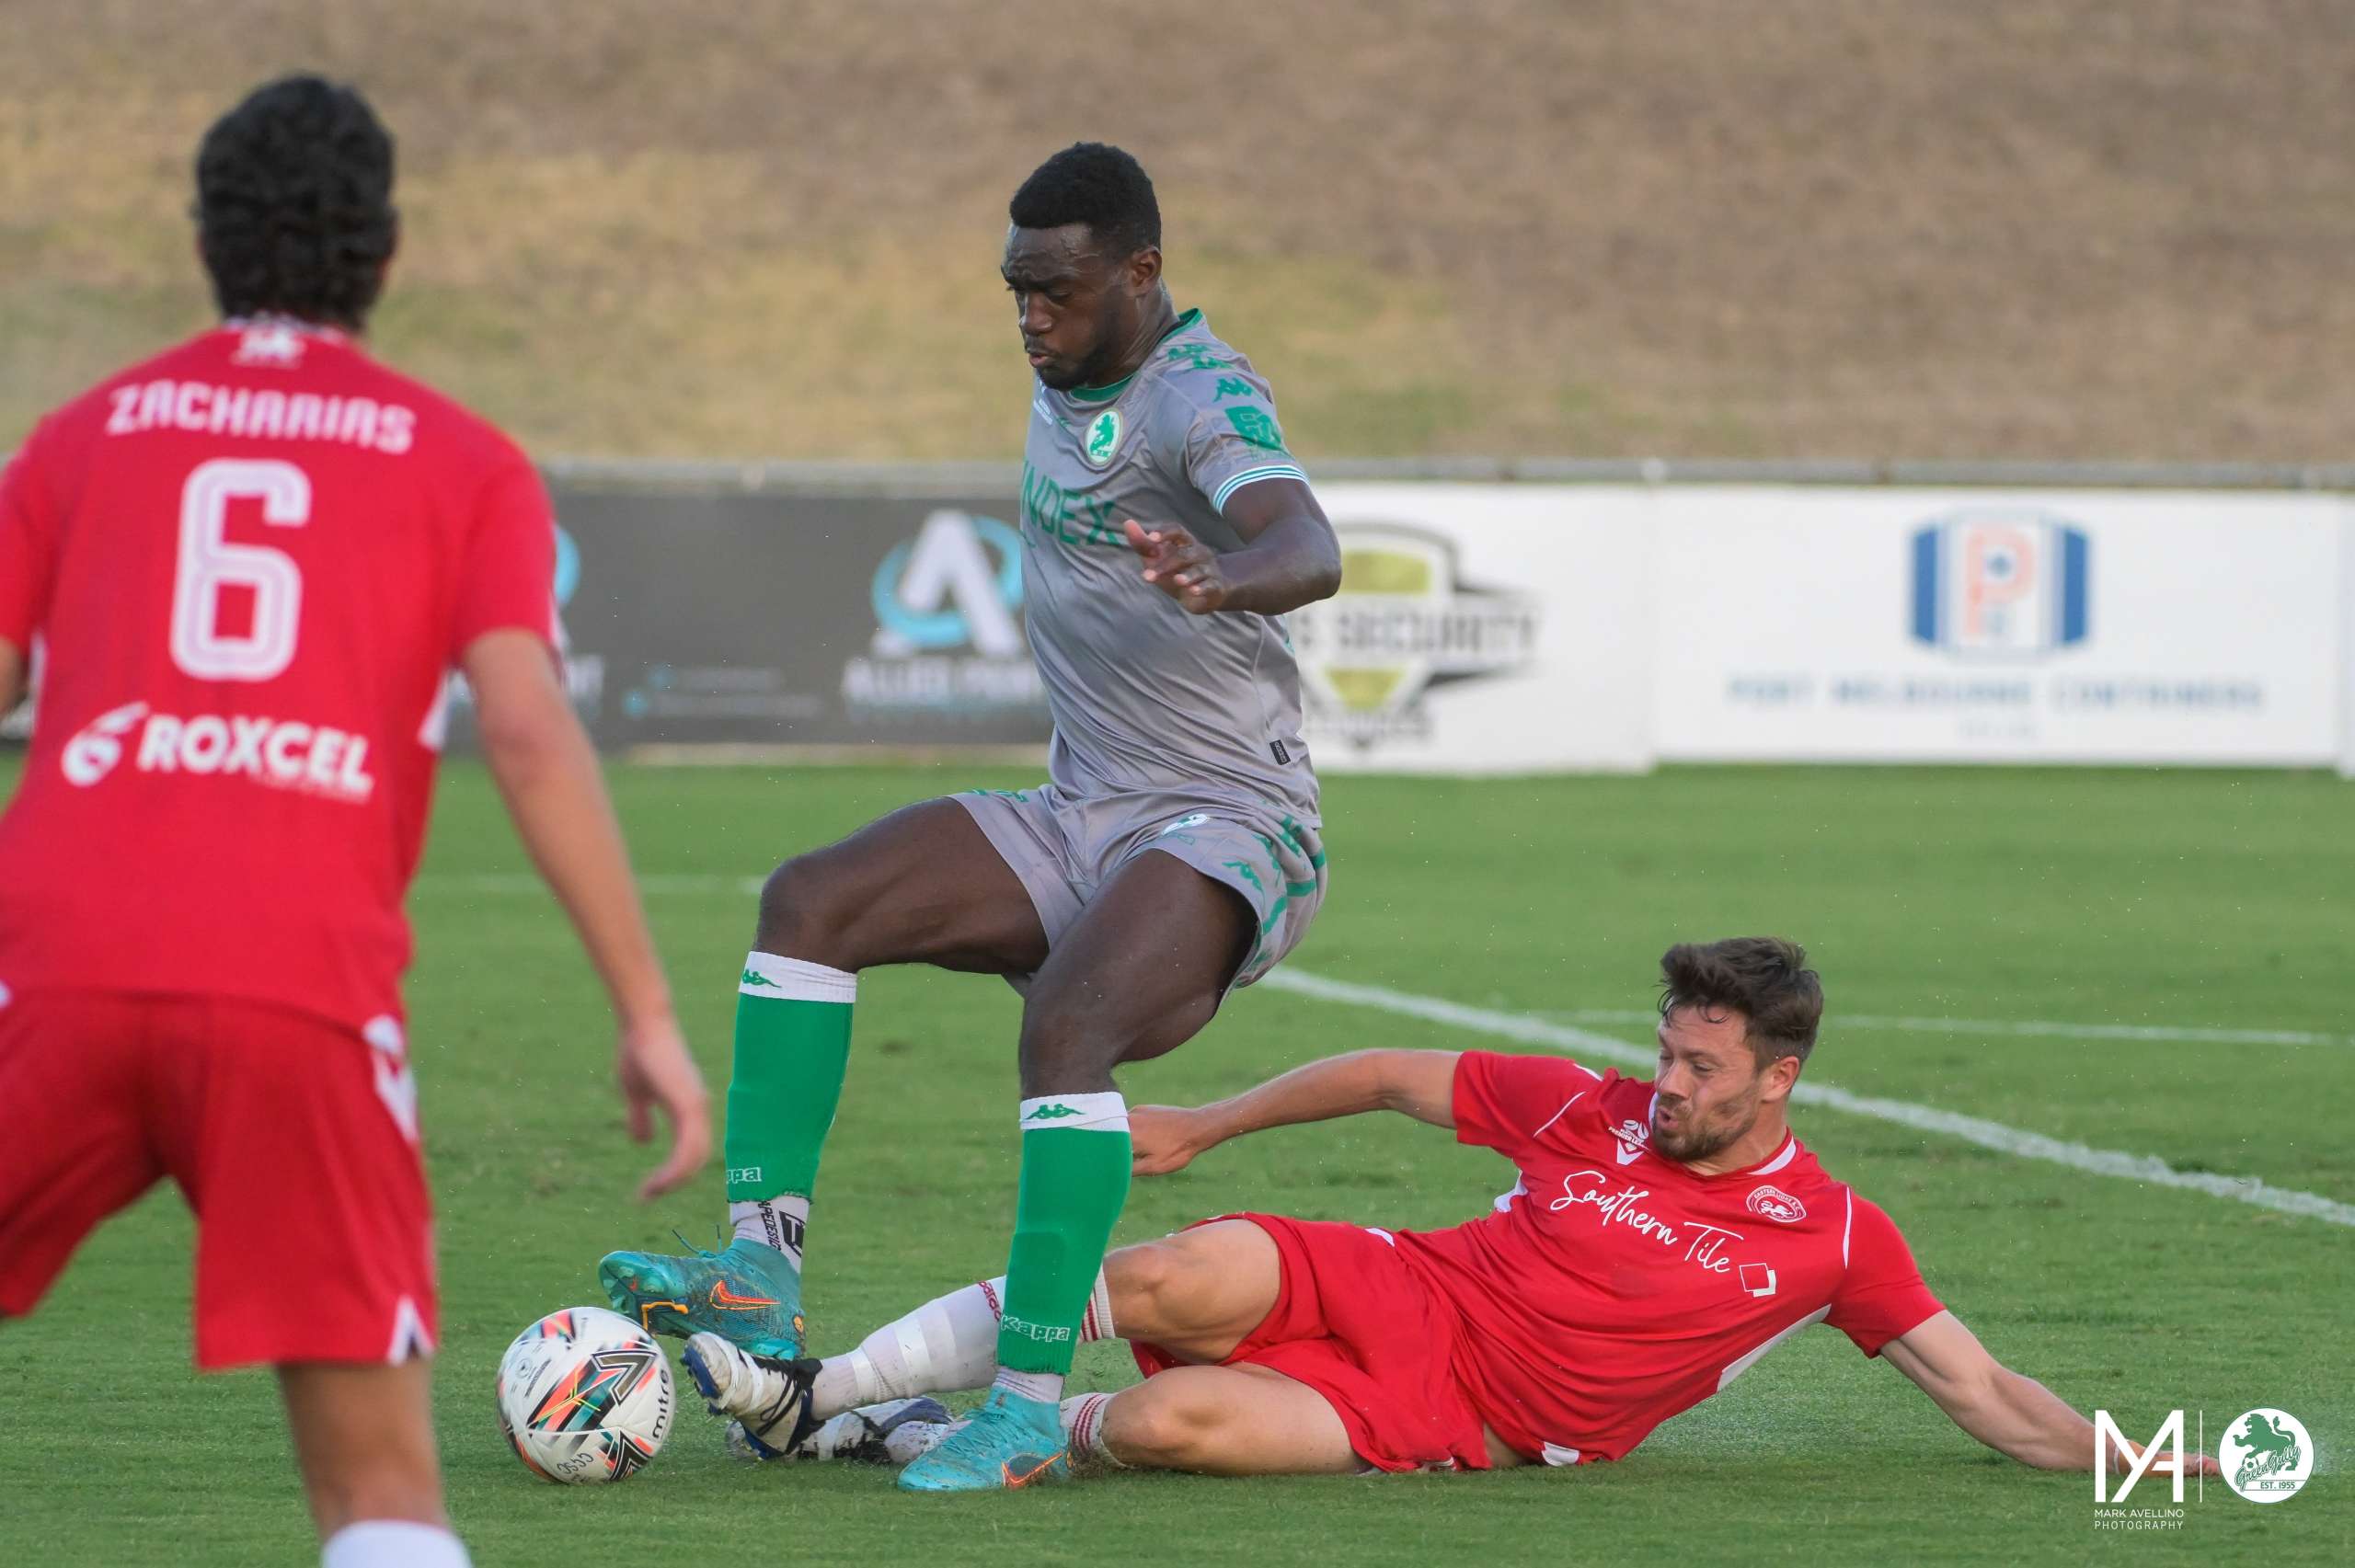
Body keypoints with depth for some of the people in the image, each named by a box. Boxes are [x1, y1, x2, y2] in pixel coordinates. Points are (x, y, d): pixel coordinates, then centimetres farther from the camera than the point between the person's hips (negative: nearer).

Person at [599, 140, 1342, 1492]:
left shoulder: (1201, 399, -17)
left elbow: (1311, 550, -38)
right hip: (1082, 820, 9)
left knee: (1065, 1021, -34)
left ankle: (1032, 1403, -31)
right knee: (811, 901, -10)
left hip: (1229, 832, -9)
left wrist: (1222, 577, -59)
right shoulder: (1065, 377, 11)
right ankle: (764, 1276, -17)